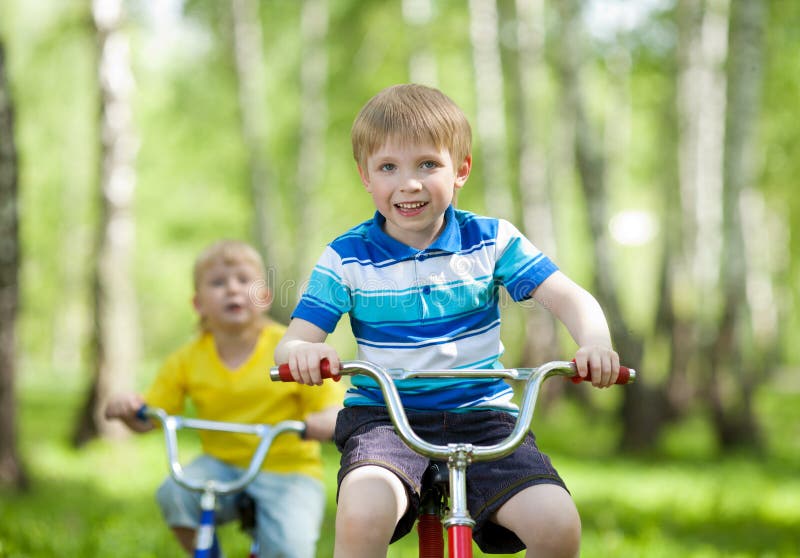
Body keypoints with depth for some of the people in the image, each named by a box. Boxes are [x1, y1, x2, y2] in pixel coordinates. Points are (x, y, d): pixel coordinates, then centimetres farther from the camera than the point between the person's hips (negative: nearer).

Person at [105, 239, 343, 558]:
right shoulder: (188, 360, -1)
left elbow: (334, 410, -12)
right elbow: (147, 419, 3)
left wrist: (322, 423, -37)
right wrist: (127, 407, -21)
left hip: (287, 471, -3)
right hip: (222, 465, 3)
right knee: (173, 493, -27)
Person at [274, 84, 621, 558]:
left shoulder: (492, 240, 3)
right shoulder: (347, 258, 1)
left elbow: (570, 299, -5)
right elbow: (292, 343, -3)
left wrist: (595, 344, -29)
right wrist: (302, 352, -30)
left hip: (482, 416, 1)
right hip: (385, 420, -1)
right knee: (362, 514, -34)